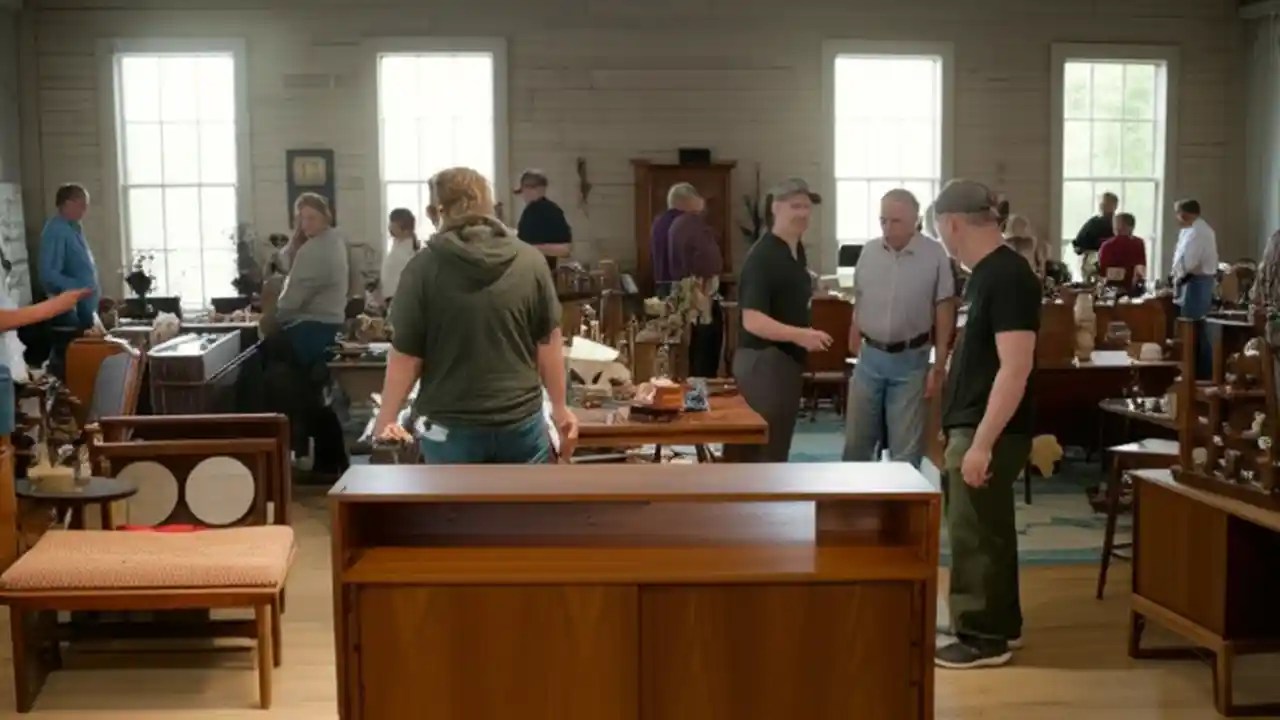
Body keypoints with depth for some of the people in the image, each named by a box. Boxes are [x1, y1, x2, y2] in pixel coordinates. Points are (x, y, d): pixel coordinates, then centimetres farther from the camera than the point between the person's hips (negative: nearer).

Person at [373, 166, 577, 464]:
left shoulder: (424, 268, -8)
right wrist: (560, 407, 17)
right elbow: (549, 341, 5)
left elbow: (406, 354, -6)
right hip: (521, 420, 2)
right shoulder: (530, 261, 0)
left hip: (453, 427, -2)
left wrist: (386, 417, 7)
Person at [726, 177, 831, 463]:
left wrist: (805, 337, 21)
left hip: (788, 358, 10)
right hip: (763, 359, -10)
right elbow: (752, 320, -27)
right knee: (764, 447, -7)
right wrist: (799, 335, -36)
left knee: (777, 443, 16)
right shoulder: (761, 256, -19)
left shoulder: (797, 251, 11)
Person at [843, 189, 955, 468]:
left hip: (910, 360, -3)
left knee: (906, 448, 4)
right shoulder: (869, 251, 2)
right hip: (870, 356, 3)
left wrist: (939, 365, -6)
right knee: (856, 441, 10)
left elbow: (944, 310, -5)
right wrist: (853, 349, 10)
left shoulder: (935, 255, -9)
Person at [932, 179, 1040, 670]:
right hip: (972, 425, 10)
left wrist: (983, 443, -26)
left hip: (989, 431, -10)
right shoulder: (987, 273, 11)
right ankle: (1001, 624, 30)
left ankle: (984, 639, 11)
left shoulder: (1008, 278, -19)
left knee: (974, 535, -1)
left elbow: (1015, 369, -25)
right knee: (986, 530, 18)